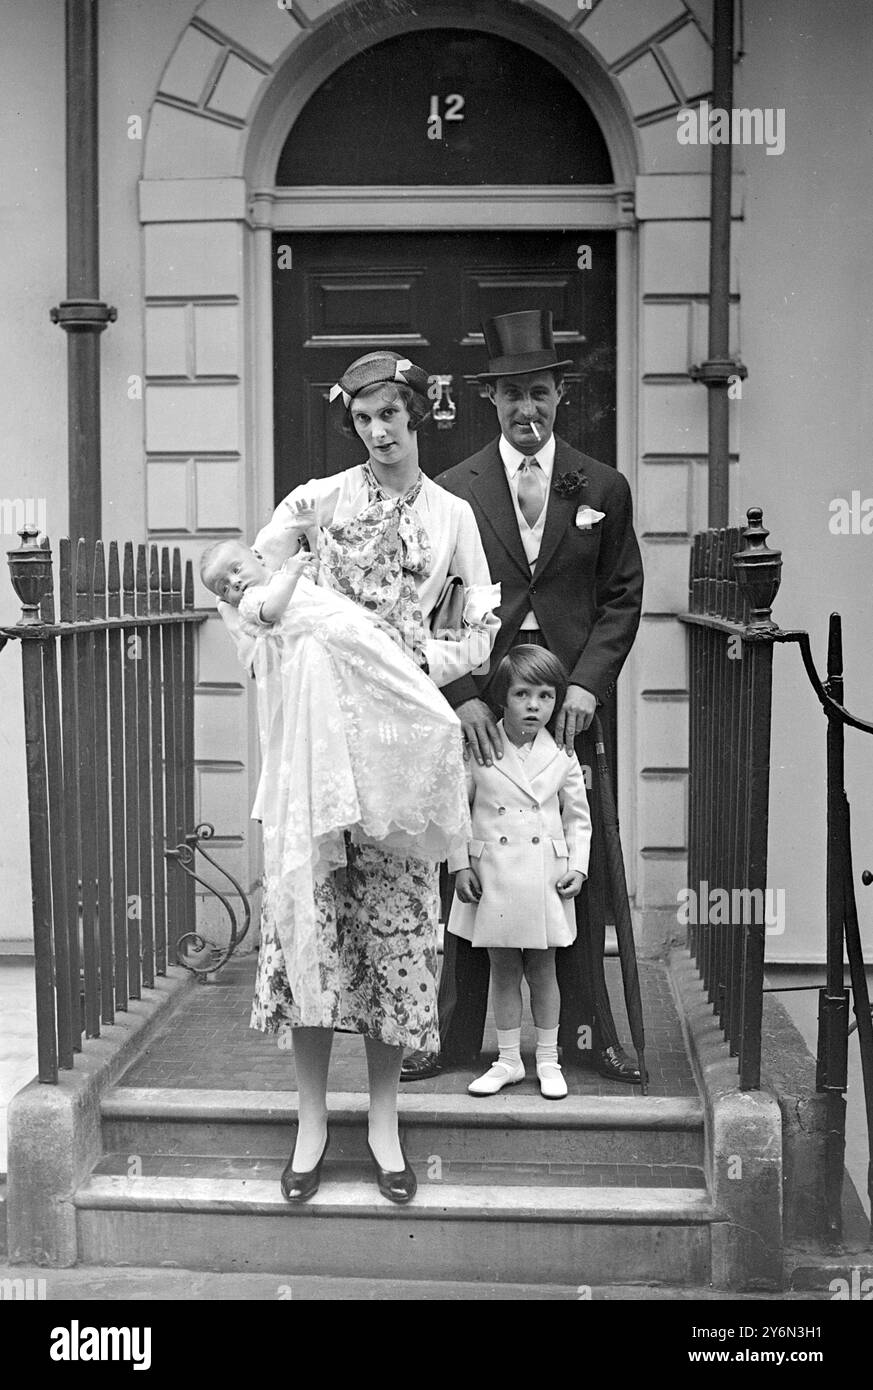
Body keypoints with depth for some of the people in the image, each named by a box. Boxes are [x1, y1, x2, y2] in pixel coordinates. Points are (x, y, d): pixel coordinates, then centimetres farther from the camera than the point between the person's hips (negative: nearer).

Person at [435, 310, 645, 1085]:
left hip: (569, 704, 1)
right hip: (476, 702, -1)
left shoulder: (603, 489, 8)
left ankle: (587, 1036, 19)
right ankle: (452, 1037, 16)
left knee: (580, 870, 6)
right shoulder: (452, 492, 4)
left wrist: (588, 681, -7)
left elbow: (622, 597, 6)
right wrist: (463, 694, -11)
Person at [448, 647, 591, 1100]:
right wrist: (461, 865, -1)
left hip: (544, 877, 0)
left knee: (541, 969, 8)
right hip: (492, 877, 0)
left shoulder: (562, 757, 0)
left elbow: (578, 818, 8)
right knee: (503, 969, 9)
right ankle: (508, 1059, 21)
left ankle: (548, 1059, 22)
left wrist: (577, 866, -2)